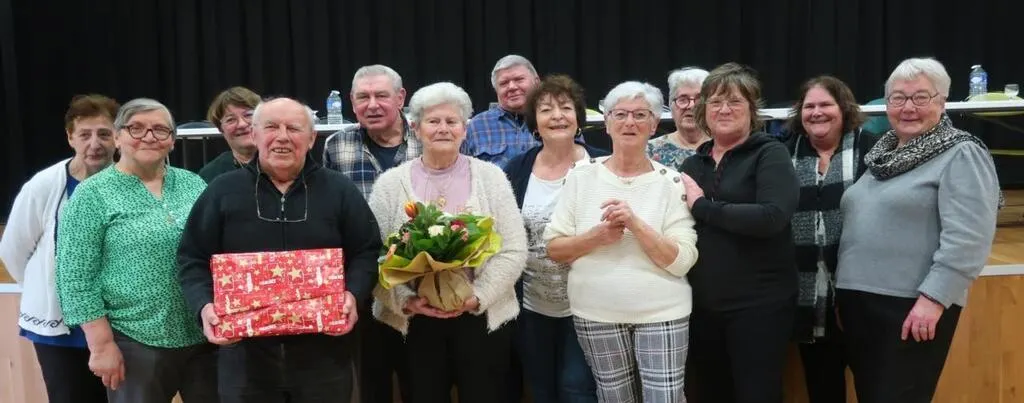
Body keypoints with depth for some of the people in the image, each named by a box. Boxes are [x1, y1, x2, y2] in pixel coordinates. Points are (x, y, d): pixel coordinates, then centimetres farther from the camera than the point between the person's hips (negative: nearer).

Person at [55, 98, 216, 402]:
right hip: (135, 342, -4)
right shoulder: (92, 195, -4)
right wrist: (102, 344, -11)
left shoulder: (194, 184, 7)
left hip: (206, 336, 4)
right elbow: (76, 278, -8)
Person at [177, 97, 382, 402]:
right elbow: (193, 259, 6)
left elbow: (367, 252, 6)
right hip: (245, 354, 0)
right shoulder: (223, 191, 5)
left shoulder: (340, 190, 5)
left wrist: (354, 295, -13)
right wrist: (204, 305, -11)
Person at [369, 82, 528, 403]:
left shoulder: (490, 177, 3)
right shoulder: (390, 184, 4)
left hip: (482, 318, 0)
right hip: (412, 321, 0)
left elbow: (513, 251, -3)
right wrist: (406, 300, -15)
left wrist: (476, 297, -13)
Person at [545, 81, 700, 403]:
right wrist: (596, 236, -17)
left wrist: (637, 225, -21)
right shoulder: (581, 176, -1)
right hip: (596, 315, 1)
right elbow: (554, 249, 0)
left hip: (661, 315, -1)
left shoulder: (670, 181, -4)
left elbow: (682, 261, -9)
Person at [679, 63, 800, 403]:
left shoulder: (770, 154, -5)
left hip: (758, 304, -5)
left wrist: (702, 205, -16)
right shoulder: (694, 162, 11)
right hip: (703, 304, 5)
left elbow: (772, 217, -22)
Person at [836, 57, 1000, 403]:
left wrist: (933, 298, -22)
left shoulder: (962, 155, -7)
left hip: (912, 308, -7)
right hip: (858, 302, 8)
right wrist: (844, 290, 18)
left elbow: (967, 239, -17)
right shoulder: (880, 155, 16)